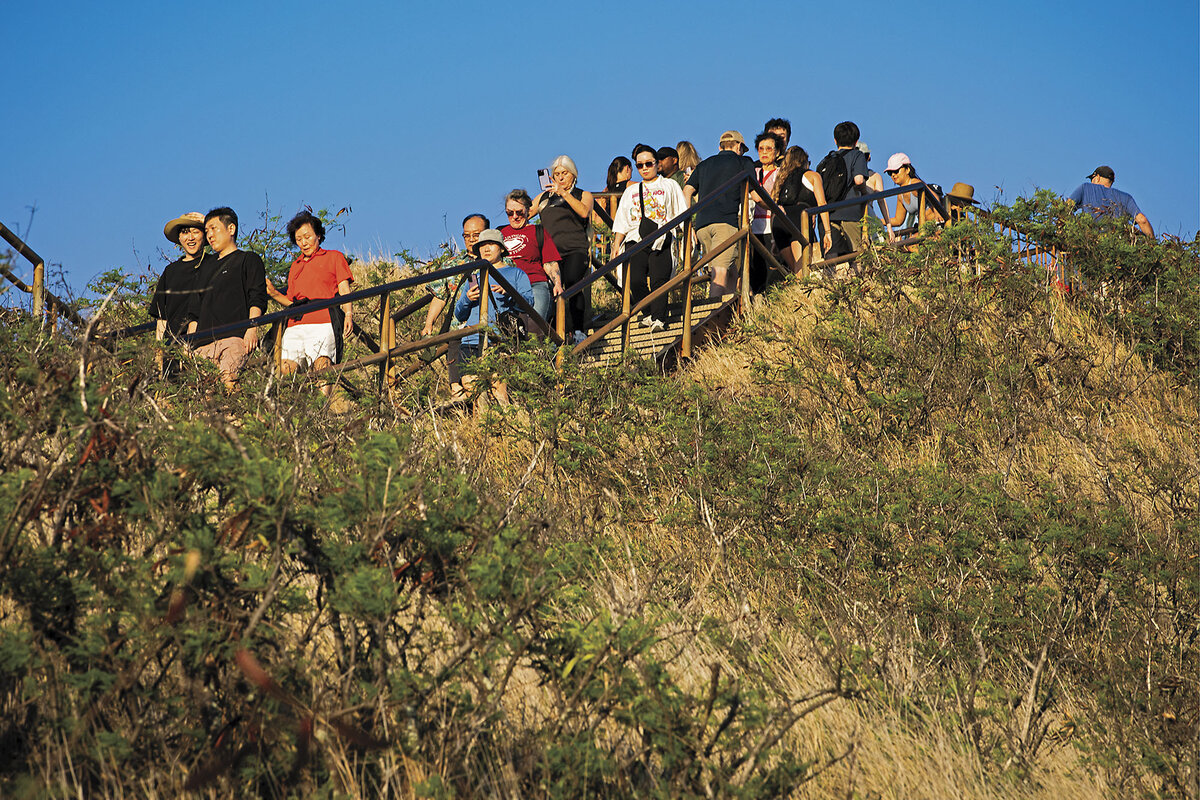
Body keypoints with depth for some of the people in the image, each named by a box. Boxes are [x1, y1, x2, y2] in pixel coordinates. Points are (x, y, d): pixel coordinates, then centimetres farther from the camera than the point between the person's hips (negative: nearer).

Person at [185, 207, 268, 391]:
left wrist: (252, 329, -13)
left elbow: (257, 299, 1)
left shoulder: (248, 260, 13)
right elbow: (194, 310, 29)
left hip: (235, 336, -5)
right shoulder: (207, 266, 30)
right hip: (204, 341, 5)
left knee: (228, 380, -26)